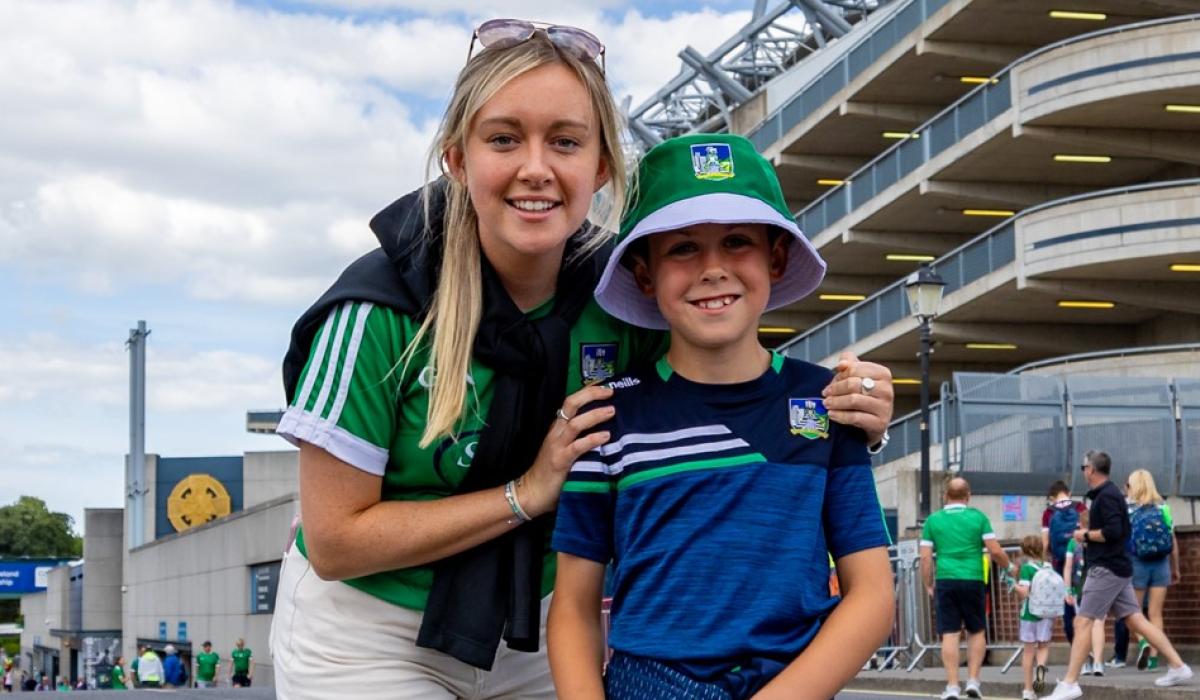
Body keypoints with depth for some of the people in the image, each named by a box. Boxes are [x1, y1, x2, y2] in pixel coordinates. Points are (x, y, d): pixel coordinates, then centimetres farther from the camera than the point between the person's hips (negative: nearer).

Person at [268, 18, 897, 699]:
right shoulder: (378, 311, -24)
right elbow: (334, 542, -21)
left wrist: (842, 416, -21)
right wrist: (528, 493, -23)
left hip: (536, 629, 4)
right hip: (368, 637, -3)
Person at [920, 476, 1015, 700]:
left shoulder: (933, 520, 6)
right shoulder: (978, 517, 3)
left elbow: (925, 557, 2)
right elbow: (995, 551, 0)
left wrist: (928, 586, 12)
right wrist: (1008, 566, 19)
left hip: (945, 581, 0)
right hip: (973, 580, 0)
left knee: (950, 634, 1)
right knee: (976, 631, 14)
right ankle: (973, 680, 8)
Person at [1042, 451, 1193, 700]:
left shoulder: (1106, 496, -14)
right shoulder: (1109, 493, 17)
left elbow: (1113, 531, -24)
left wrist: (1086, 535, -11)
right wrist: (1089, 534, 10)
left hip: (1106, 569, -10)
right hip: (1117, 567, 10)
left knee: (1083, 622, -10)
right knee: (1136, 620, 9)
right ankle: (1178, 667, 8)